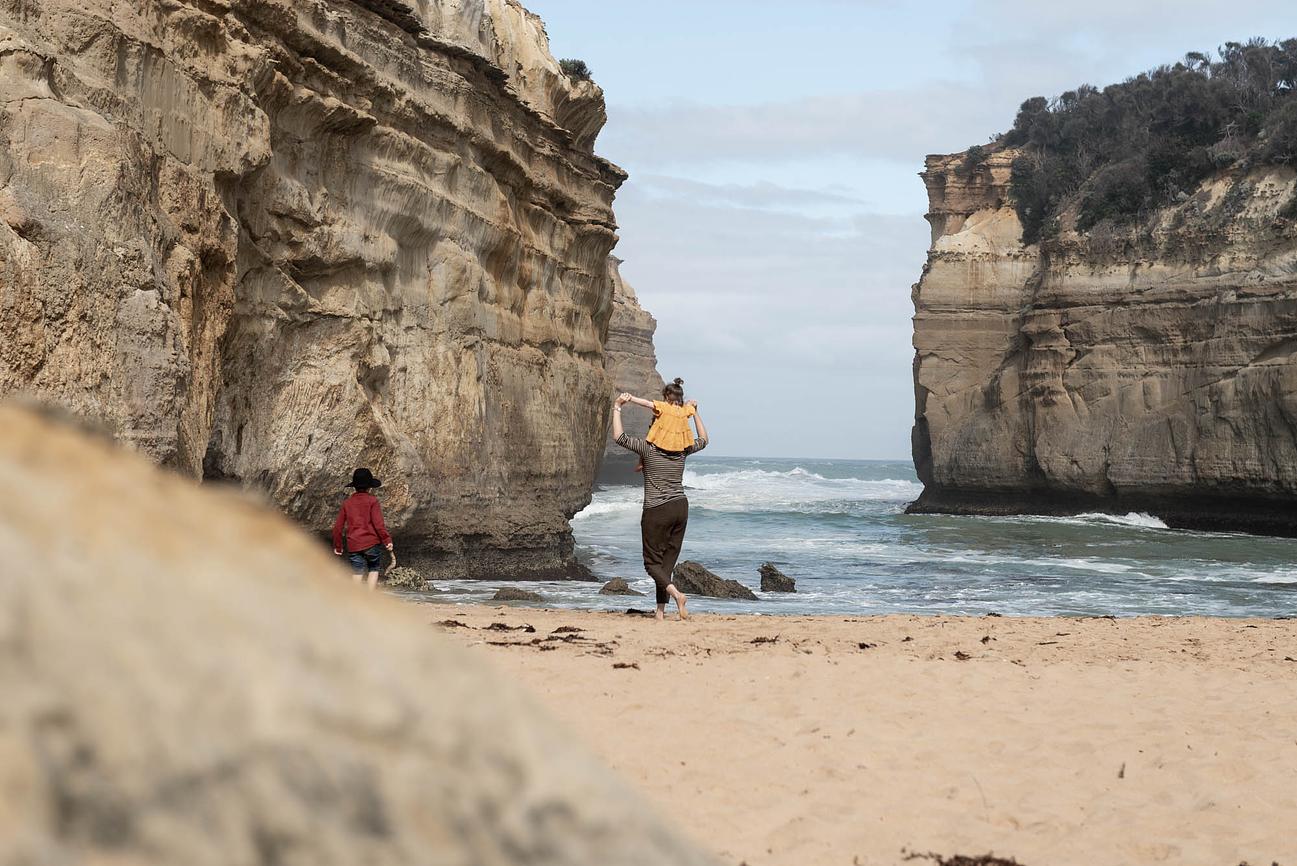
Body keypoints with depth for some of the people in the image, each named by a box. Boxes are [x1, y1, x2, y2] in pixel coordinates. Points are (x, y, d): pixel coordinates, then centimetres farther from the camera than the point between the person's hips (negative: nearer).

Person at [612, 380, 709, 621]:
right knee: (667, 561, 10)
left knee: (652, 562, 4)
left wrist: (617, 408, -8)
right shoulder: (683, 450, 4)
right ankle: (661, 610, 5)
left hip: (657, 511, -5)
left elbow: (619, 436, -16)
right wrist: (694, 412, 29)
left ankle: (676, 594, -21)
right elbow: (703, 440, 24)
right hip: (680, 507, 5)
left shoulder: (648, 449, -11)